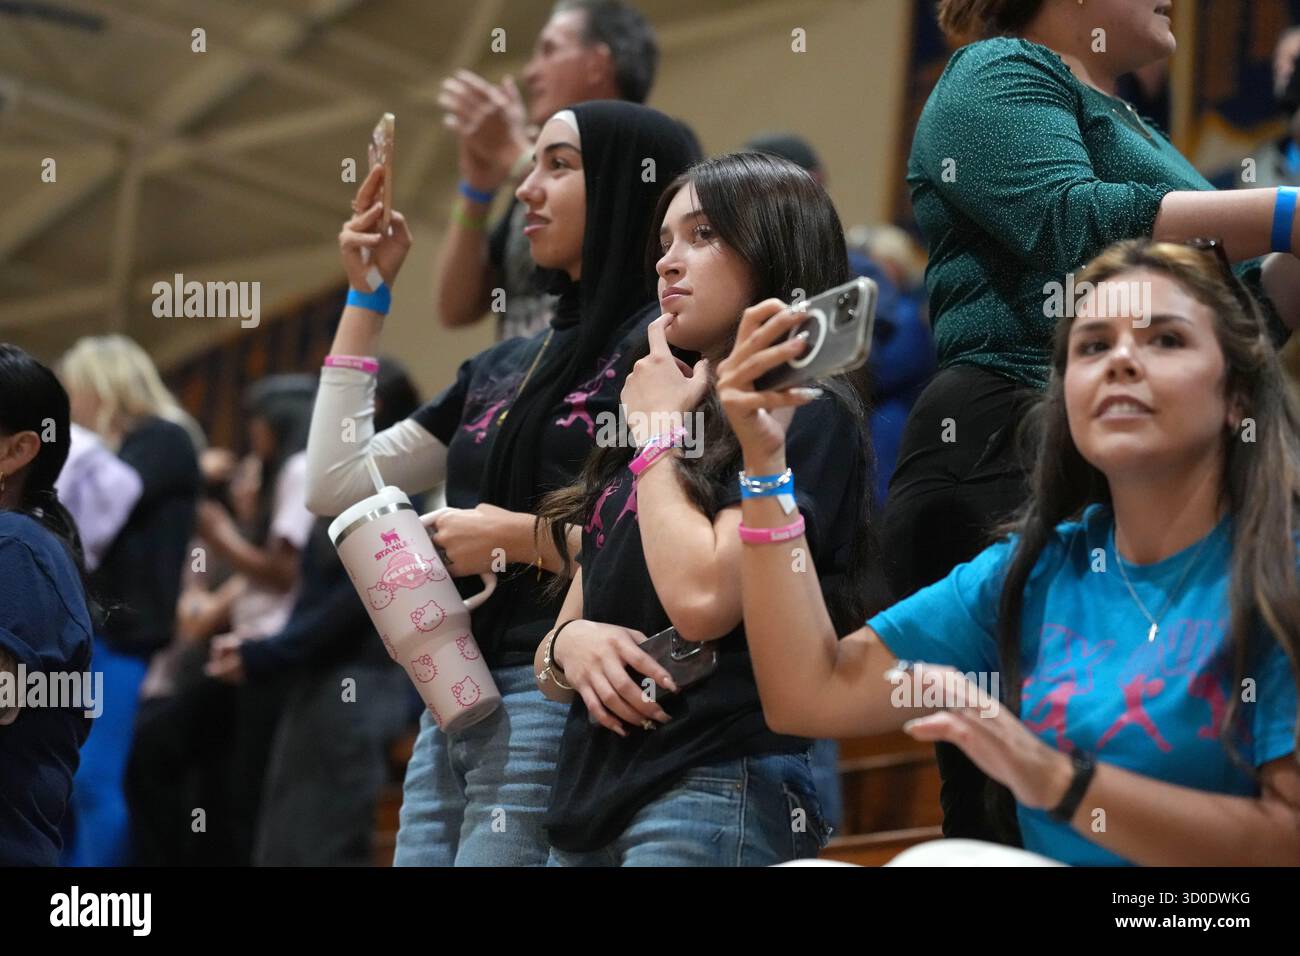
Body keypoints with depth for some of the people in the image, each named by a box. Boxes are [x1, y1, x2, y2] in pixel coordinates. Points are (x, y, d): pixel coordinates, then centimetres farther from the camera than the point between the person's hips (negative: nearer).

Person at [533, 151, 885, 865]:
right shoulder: (643, 419, 19)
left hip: (715, 794, -7)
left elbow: (701, 598, -18)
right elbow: (551, 664, 19)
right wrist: (567, 644, -5)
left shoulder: (805, 415, -4)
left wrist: (658, 435, -4)